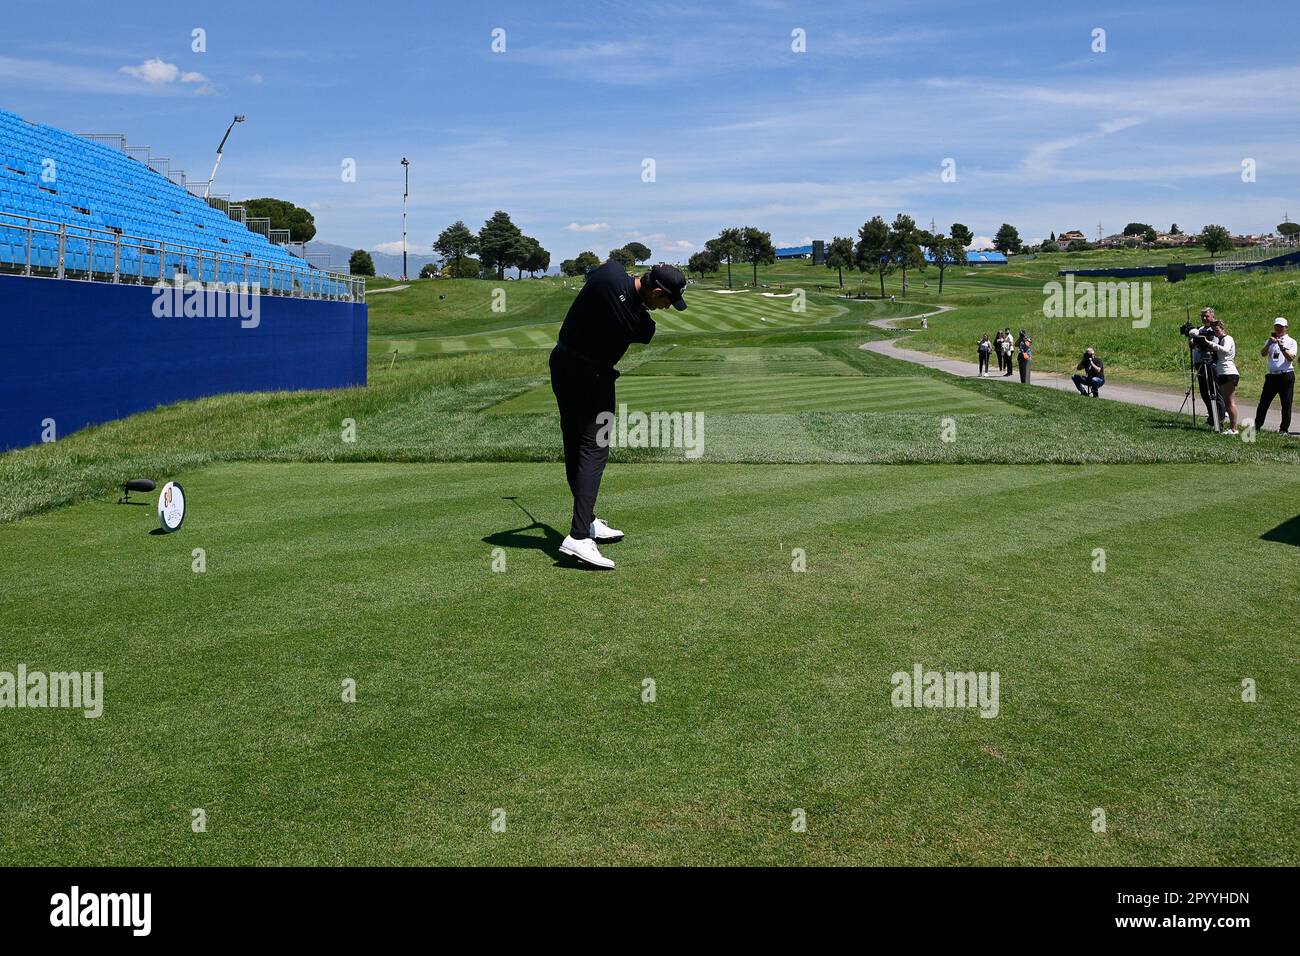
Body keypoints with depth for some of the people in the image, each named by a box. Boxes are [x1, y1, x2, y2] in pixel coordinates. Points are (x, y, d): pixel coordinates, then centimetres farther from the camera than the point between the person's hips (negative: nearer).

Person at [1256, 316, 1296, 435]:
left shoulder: (1291, 341, 4)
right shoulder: (1270, 341, 13)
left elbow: (1291, 358, -10)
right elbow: (1263, 354, -4)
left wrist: (1282, 347, -20)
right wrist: (1270, 343, -19)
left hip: (1286, 376, -3)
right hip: (1272, 375, 3)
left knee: (1286, 404, 1)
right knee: (1263, 402, 3)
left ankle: (1284, 429, 7)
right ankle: (1257, 426, 10)